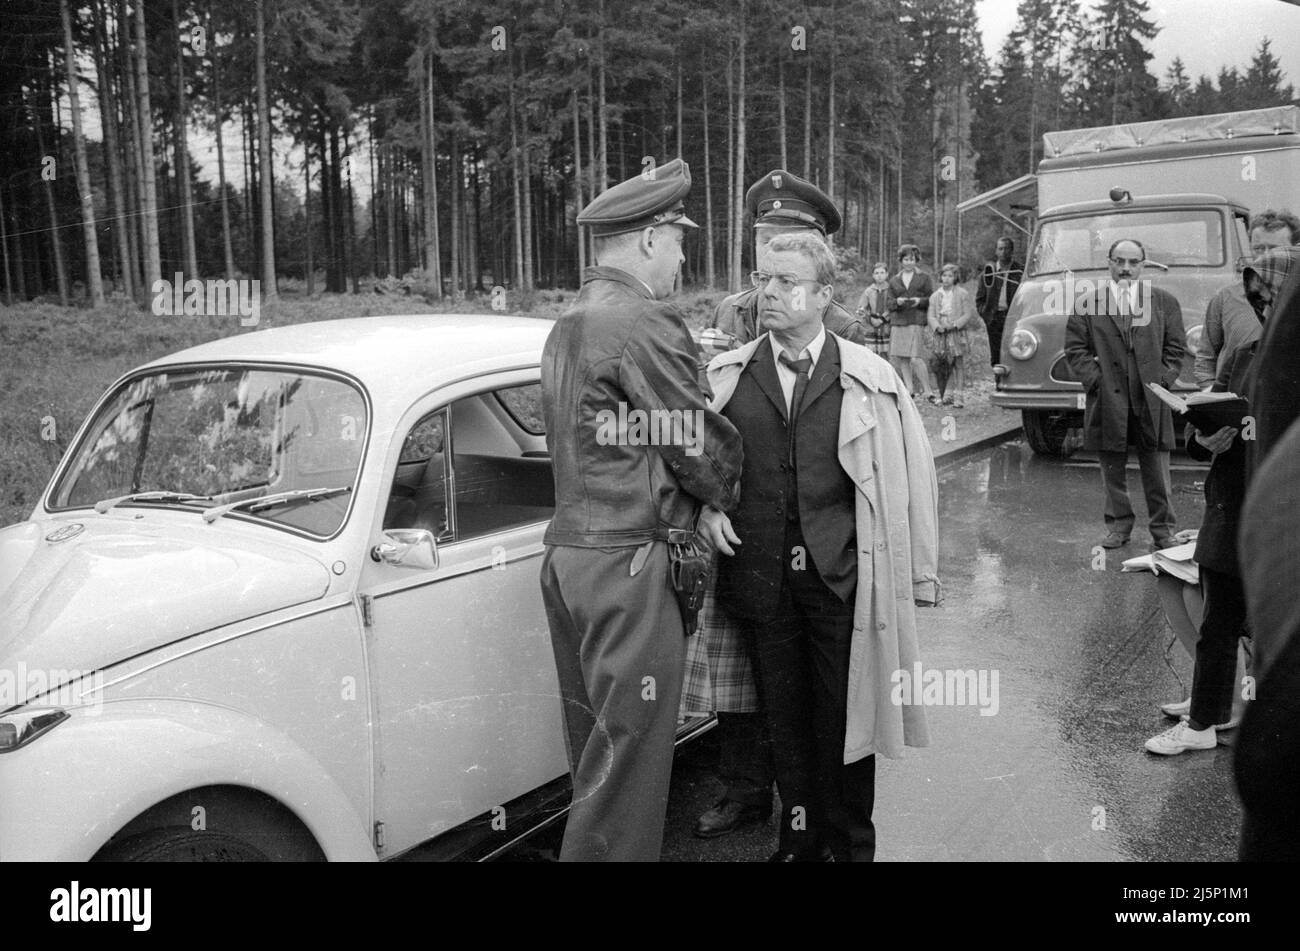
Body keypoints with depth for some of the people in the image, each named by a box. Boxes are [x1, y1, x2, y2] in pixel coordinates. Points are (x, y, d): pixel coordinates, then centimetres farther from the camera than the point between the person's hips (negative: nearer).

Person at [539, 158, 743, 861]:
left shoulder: (567, 324, 14)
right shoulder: (644, 323, -15)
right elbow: (698, 445, -11)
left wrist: (694, 506, 11)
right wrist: (726, 496, 9)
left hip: (566, 550, 10)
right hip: (627, 564, -10)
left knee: (595, 749, 19)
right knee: (629, 757, -1)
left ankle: (588, 846, 32)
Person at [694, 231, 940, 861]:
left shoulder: (869, 378, -2)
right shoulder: (724, 376, 4)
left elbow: (909, 475, 0)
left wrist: (919, 573, 0)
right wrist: (706, 505, -4)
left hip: (843, 575, -2)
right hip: (760, 571, 2)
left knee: (844, 714, 8)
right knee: (783, 714, 13)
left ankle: (851, 841, 29)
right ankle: (799, 838, 32)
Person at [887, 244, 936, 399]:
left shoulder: (924, 278, 10)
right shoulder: (893, 280, 17)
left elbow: (932, 299, 6)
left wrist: (919, 301, -13)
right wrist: (897, 302, -8)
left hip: (917, 321, -4)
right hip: (898, 321, 4)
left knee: (915, 359, -14)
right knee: (901, 358, 0)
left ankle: (927, 391, -6)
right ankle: (910, 391, 7)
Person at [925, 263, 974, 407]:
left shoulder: (962, 294, 3)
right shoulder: (935, 295, 12)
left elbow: (968, 313, -2)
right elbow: (930, 315, 6)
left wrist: (954, 324, -15)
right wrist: (937, 326, -13)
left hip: (956, 334, -3)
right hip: (939, 336, 3)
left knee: (958, 367, -2)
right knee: (938, 367, -1)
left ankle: (959, 399, 0)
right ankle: (945, 395, 12)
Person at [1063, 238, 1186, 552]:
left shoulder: (1165, 302, 9)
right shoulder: (1086, 304, 4)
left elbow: (1175, 347, 9)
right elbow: (1075, 348, 3)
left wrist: (1162, 380, -3)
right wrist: (1094, 379, -7)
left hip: (1151, 399, 0)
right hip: (1108, 400, 0)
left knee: (1156, 469, 3)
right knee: (1112, 467, 8)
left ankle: (1163, 529, 13)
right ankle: (1118, 524, 20)